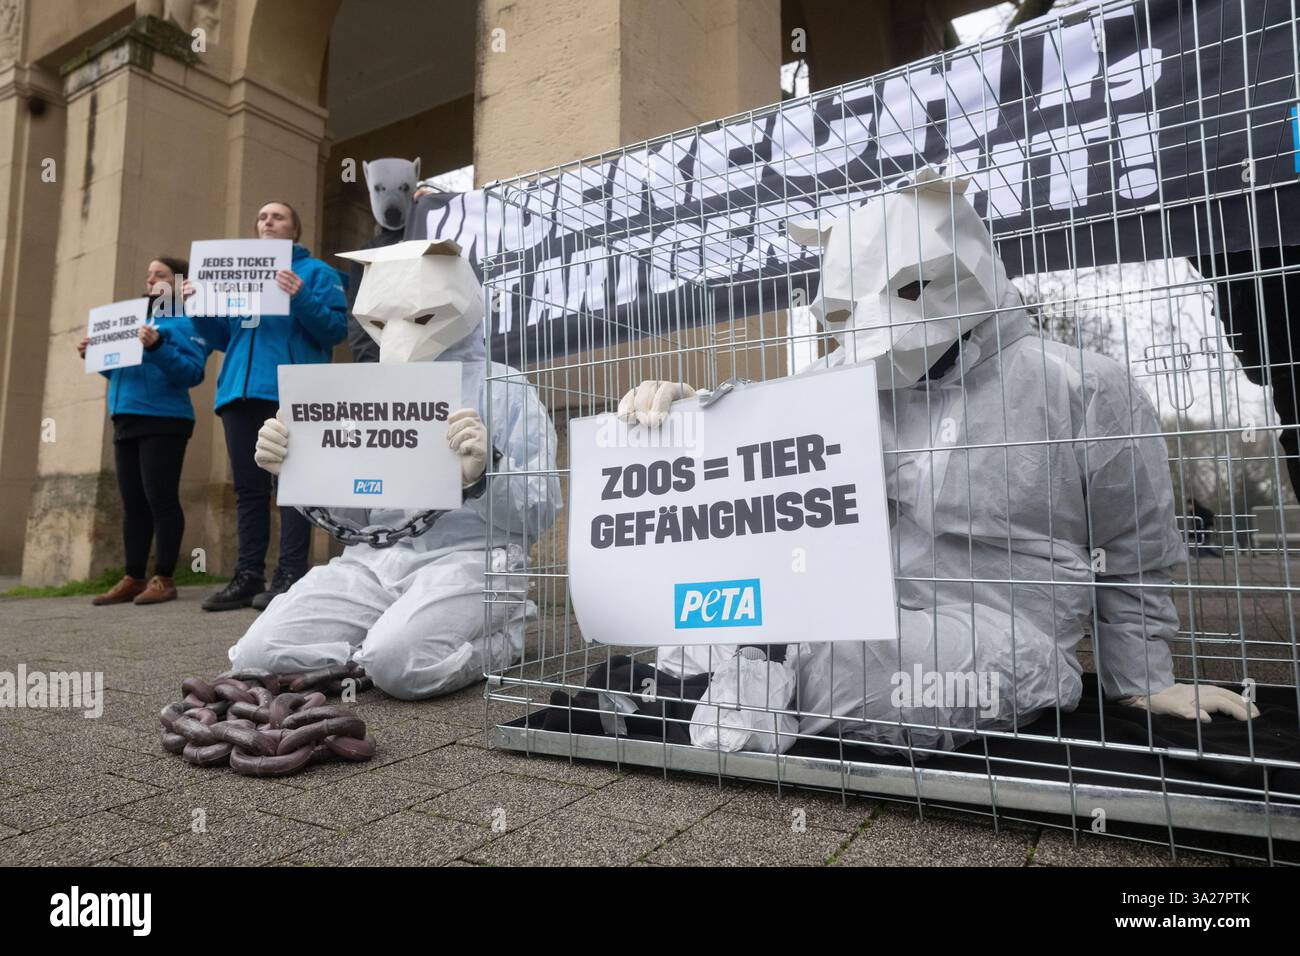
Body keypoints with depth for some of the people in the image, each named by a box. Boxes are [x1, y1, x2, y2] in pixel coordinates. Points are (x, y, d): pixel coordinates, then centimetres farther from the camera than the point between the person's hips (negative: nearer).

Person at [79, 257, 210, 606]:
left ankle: (164, 578, -2)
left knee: (161, 498, -8)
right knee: (133, 502, 8)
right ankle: (133, 578, 13)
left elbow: (192, 373, -15)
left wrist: (157, 347, -26)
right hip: (127, 420, 8)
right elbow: (121, 371, 27)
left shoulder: (186, 322, -2)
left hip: (163, 421, -8)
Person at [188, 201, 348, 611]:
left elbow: (335, 330, -5)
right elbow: (223, 337, 23)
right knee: (248, 487, 6)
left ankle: (290, 576, -7)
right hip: (240, 392, 6)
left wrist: (301, 298, -18)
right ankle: (248, 575, 10)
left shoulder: (316, 272, 8)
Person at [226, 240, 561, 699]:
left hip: (468, 557, -5)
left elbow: (538, 513, -7)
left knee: (396, 662, -32)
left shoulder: (504, 389, 1)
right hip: (375, 558, 5)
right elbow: (354, 513, 19)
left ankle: (498, 640, -2)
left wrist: (483, 476, -27)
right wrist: (294, 468, 2)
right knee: (258, 654, -15)